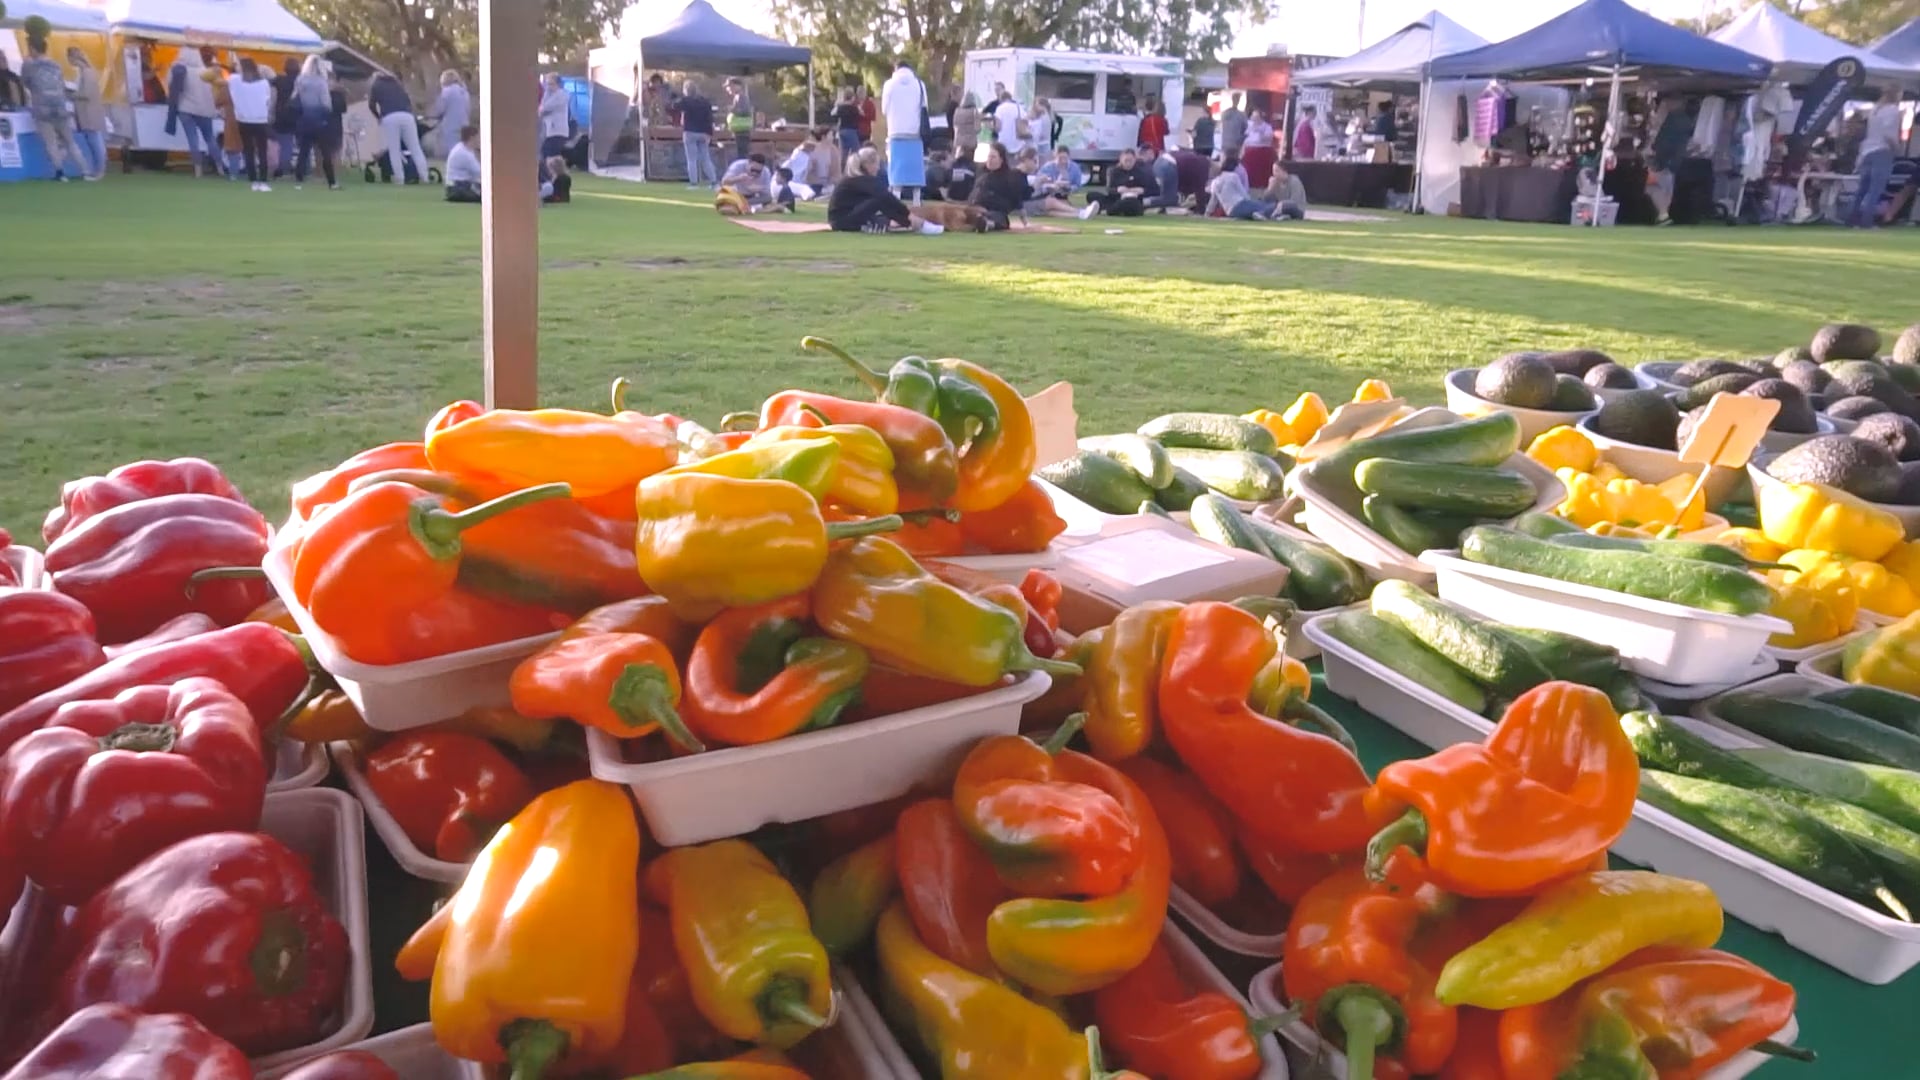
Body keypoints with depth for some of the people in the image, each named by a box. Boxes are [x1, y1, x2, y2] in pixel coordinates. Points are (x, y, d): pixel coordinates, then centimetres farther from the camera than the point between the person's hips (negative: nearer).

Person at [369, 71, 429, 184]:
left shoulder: (375, 86, 22)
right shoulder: (397, 84, 31)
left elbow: (371, 104, 11)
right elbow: (409, 101, 22)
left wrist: (378, 116, 26)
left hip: (389, 118, -2)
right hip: (406, 115, 2)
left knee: (394, 150, 0)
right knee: (415, 148, 2)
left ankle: (399, 178, -6)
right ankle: (424, 177, -7)